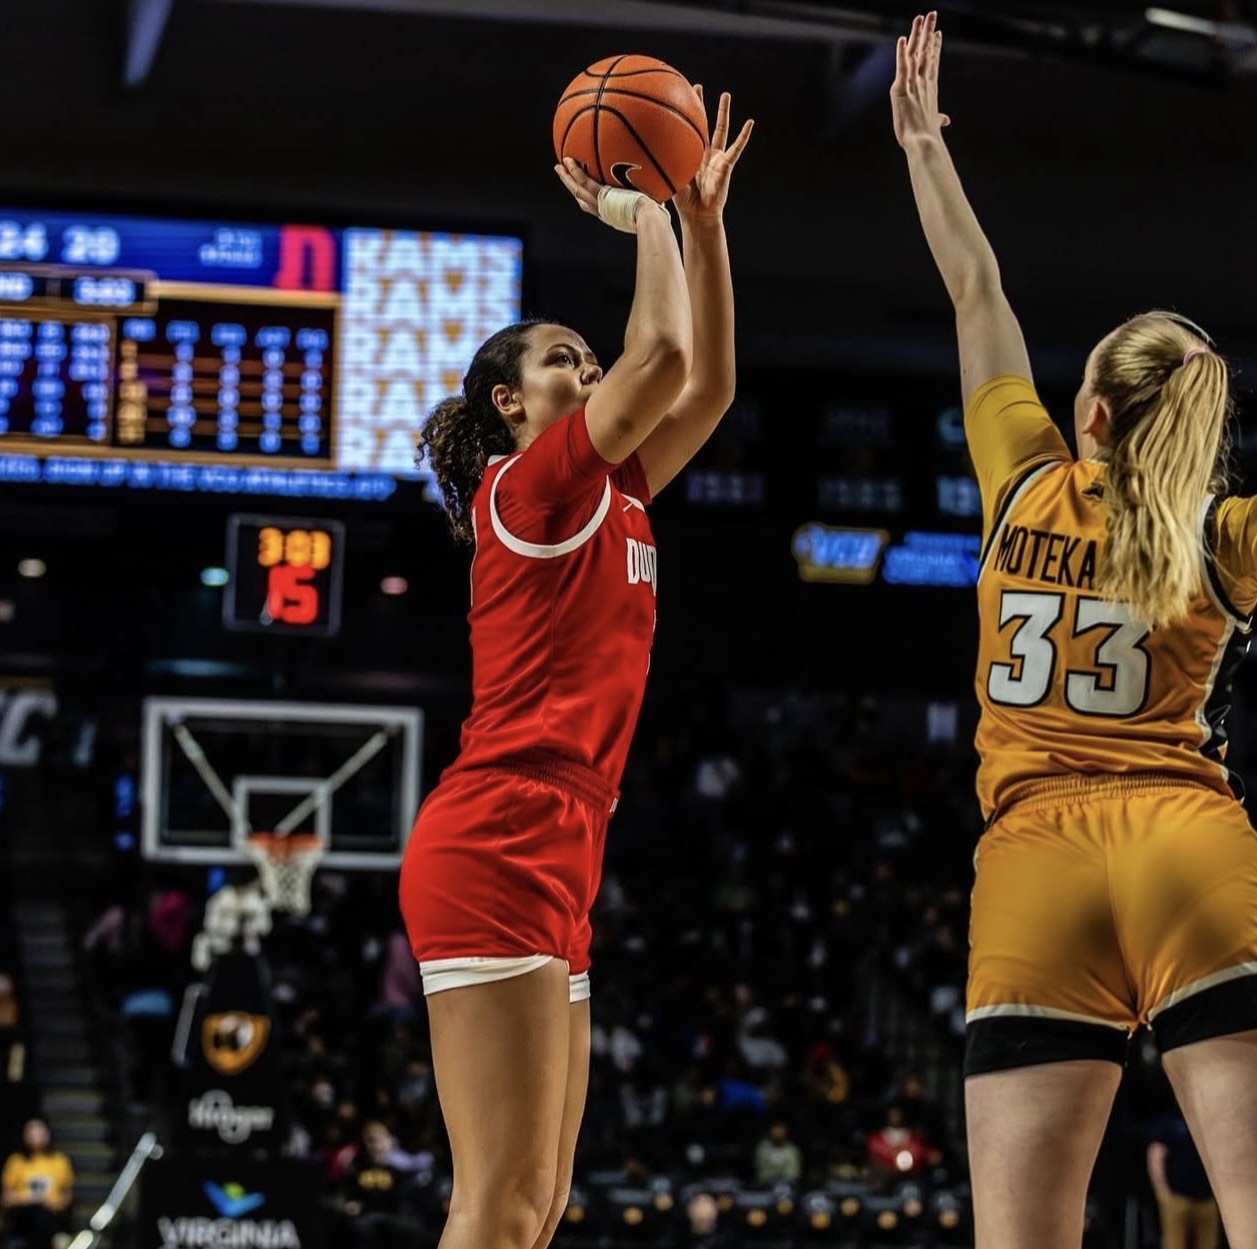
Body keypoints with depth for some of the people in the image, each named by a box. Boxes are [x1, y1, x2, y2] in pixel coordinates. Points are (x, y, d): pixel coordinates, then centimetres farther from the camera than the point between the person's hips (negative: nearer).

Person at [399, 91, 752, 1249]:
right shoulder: (528, 485, -2)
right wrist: (640, 212, 1)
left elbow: (708, 382, 23)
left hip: (549, 869, 10)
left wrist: (701, 219, 18)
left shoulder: (611, 495, 22)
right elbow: (666, 354, -13)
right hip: (497, 848, -10)